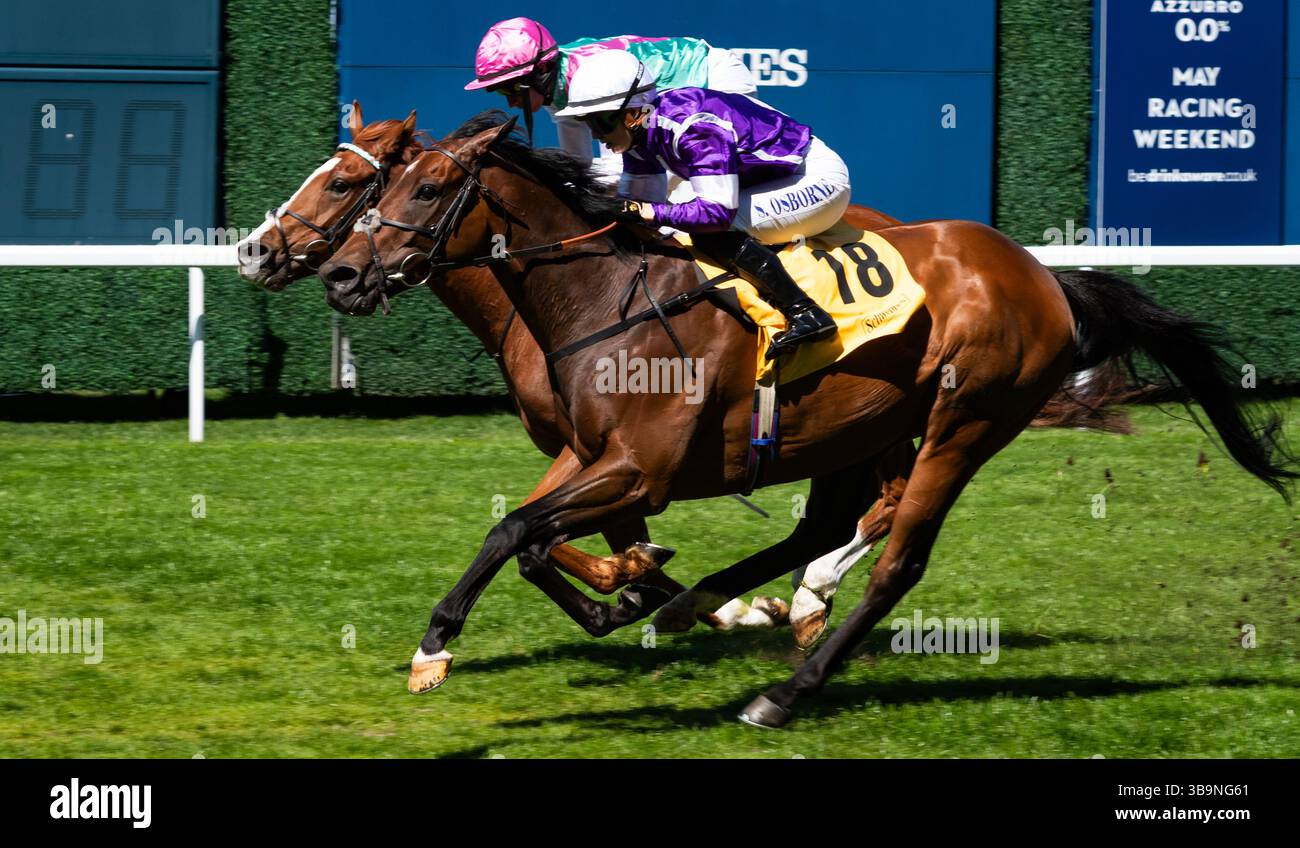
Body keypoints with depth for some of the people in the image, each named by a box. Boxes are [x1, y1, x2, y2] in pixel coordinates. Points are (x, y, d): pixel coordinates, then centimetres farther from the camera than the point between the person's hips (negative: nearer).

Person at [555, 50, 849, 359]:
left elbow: (719, 211, -34)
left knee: (714, 231, -24)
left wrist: (649, 211, -32)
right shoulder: (640, 129, -2)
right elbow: (634, 200, 6)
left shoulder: (694, 127, -30)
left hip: (819, 177, -10)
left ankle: (804, 313, -26)